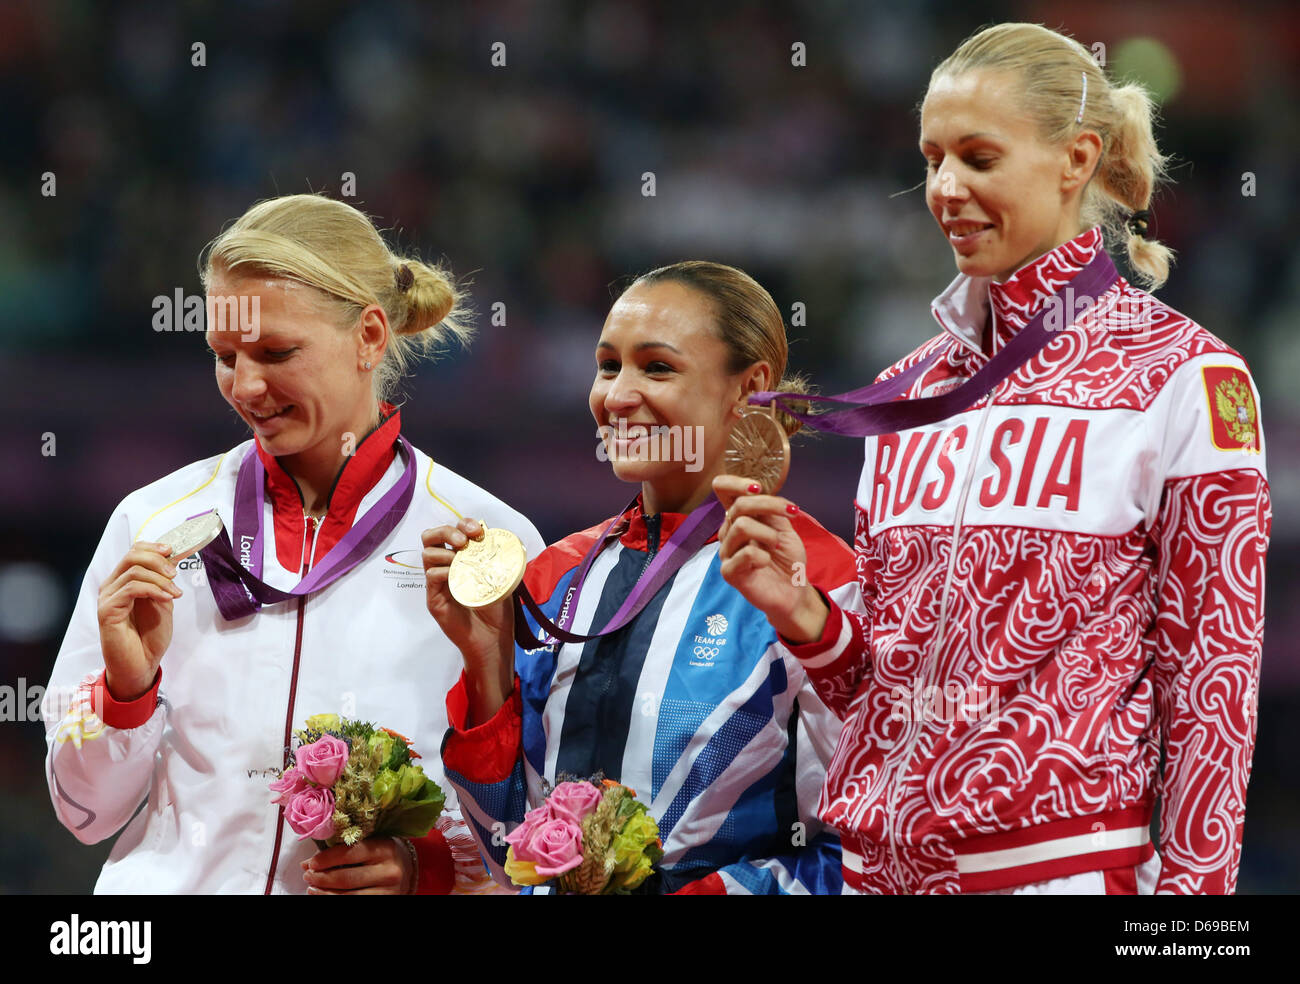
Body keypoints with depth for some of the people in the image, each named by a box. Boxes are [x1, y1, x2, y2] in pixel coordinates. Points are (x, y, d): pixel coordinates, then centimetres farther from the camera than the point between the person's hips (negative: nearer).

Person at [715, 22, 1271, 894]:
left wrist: (1192, 885, -11)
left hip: (1061, 863, -5)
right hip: (881, 862, 5)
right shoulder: (913, 389, 11)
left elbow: (1215, 682, -6)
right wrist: (803, 613, -3)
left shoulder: (1186, 375, -5)